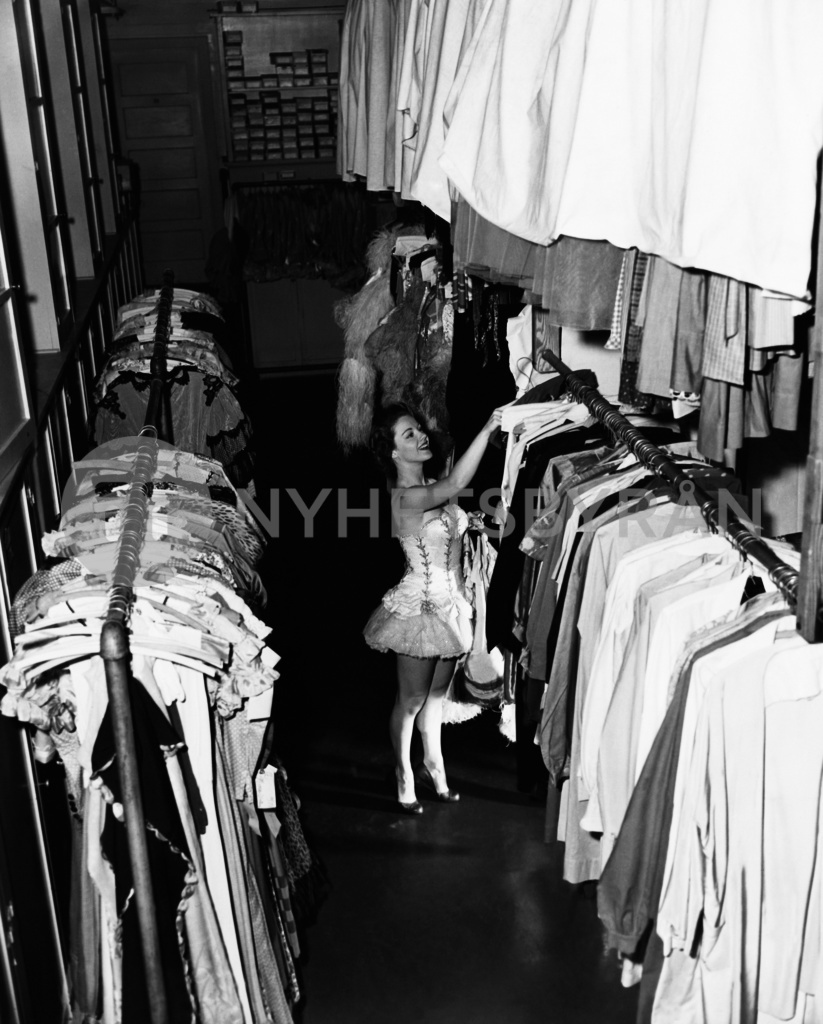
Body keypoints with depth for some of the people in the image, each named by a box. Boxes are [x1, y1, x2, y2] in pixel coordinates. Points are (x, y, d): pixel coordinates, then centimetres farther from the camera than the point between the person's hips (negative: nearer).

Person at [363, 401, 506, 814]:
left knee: (437, 692, 22)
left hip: (450, 603, 8)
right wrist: (487, 429, -45)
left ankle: (433, 764, 39)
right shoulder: (405, 498, -24)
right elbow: (455, 485, -41)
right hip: (419, 607, -8)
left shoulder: (432, 487, 3)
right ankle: (404, 775, 28)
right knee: (411, 699, 10)